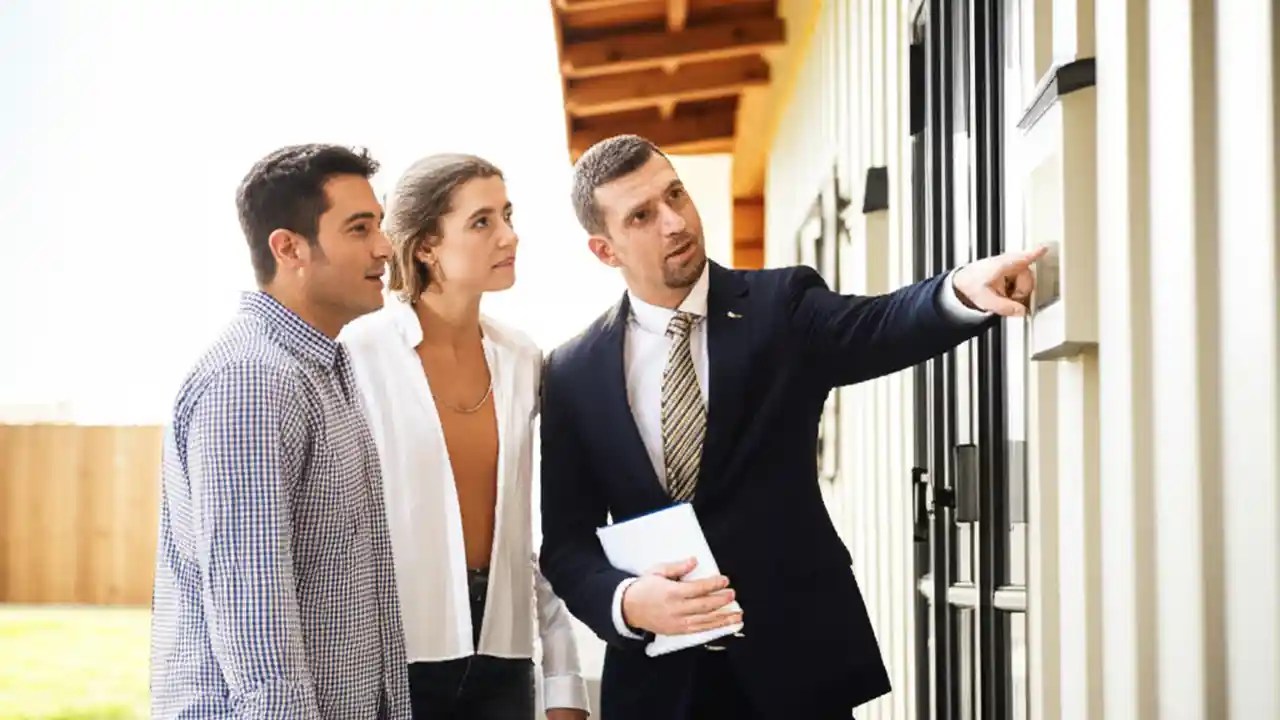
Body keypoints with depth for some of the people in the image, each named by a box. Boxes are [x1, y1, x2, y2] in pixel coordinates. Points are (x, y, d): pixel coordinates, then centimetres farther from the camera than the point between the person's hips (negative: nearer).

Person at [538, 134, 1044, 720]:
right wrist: (626, 600, -18)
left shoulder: (782, 307, -1)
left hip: (796, 663, -1)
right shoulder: (573, 373, 2)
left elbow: (881, 329, -21)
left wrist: (965, 290, -41)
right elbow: (567, 542, 2)